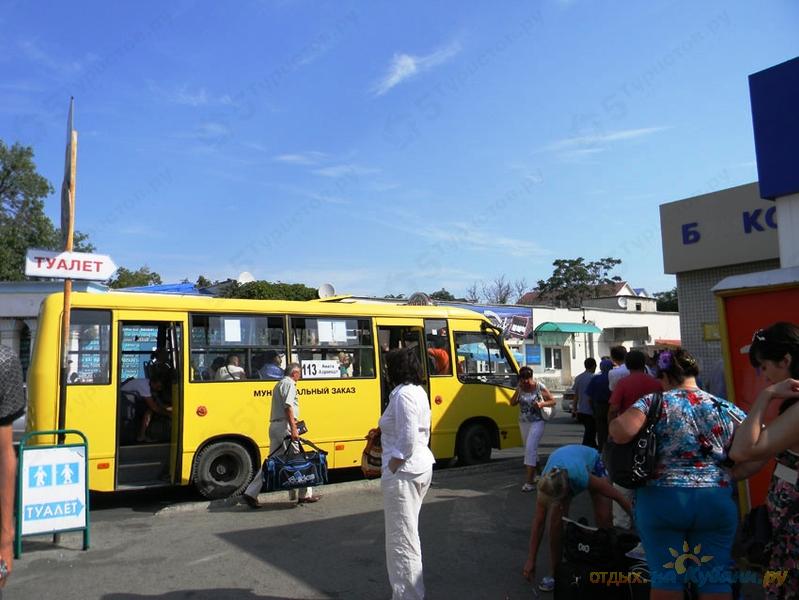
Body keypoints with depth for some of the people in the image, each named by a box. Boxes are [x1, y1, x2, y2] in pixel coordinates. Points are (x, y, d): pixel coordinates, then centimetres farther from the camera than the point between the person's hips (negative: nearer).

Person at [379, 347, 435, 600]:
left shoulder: (403, 395, -19)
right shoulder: (419, 391, 11)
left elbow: (407, 439, -26)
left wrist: (391, 469, -16)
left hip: (404, 472, -11)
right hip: (421, 466, 11)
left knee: (401, 539, 0)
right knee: (409, 534, 22)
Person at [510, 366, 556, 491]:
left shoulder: (540, 387, -11)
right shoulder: (520, 388, 1)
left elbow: (552, 401, -3)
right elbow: (512, 403, 0)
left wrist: (542, 404, -22)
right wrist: (518, 390, -12)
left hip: (537, 422, -5)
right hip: (523, 423, 5)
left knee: (530, 449, -15)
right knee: (531, 450, 16)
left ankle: (530, 481, -14)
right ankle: (537, 474, 35)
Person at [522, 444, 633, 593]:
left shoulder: (580, 477, -45)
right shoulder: (547, 485, -36)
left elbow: (614, 494, -27)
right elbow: (538, 523, -26)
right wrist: (531, 561, -22)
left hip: (592, 461, -1)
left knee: (603, 518, -13)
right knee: (556, 522, -13)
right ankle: (555, 574, 1)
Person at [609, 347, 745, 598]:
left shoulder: (653, 402, -5)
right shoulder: (726, 408, 5)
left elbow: (621, 432, -21)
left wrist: (614, 423, 0)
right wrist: (724, 476, 16)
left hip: (660, 499, -2)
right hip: (717, 501, 3)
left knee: (666, 577, 8)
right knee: (715, 579, 11)